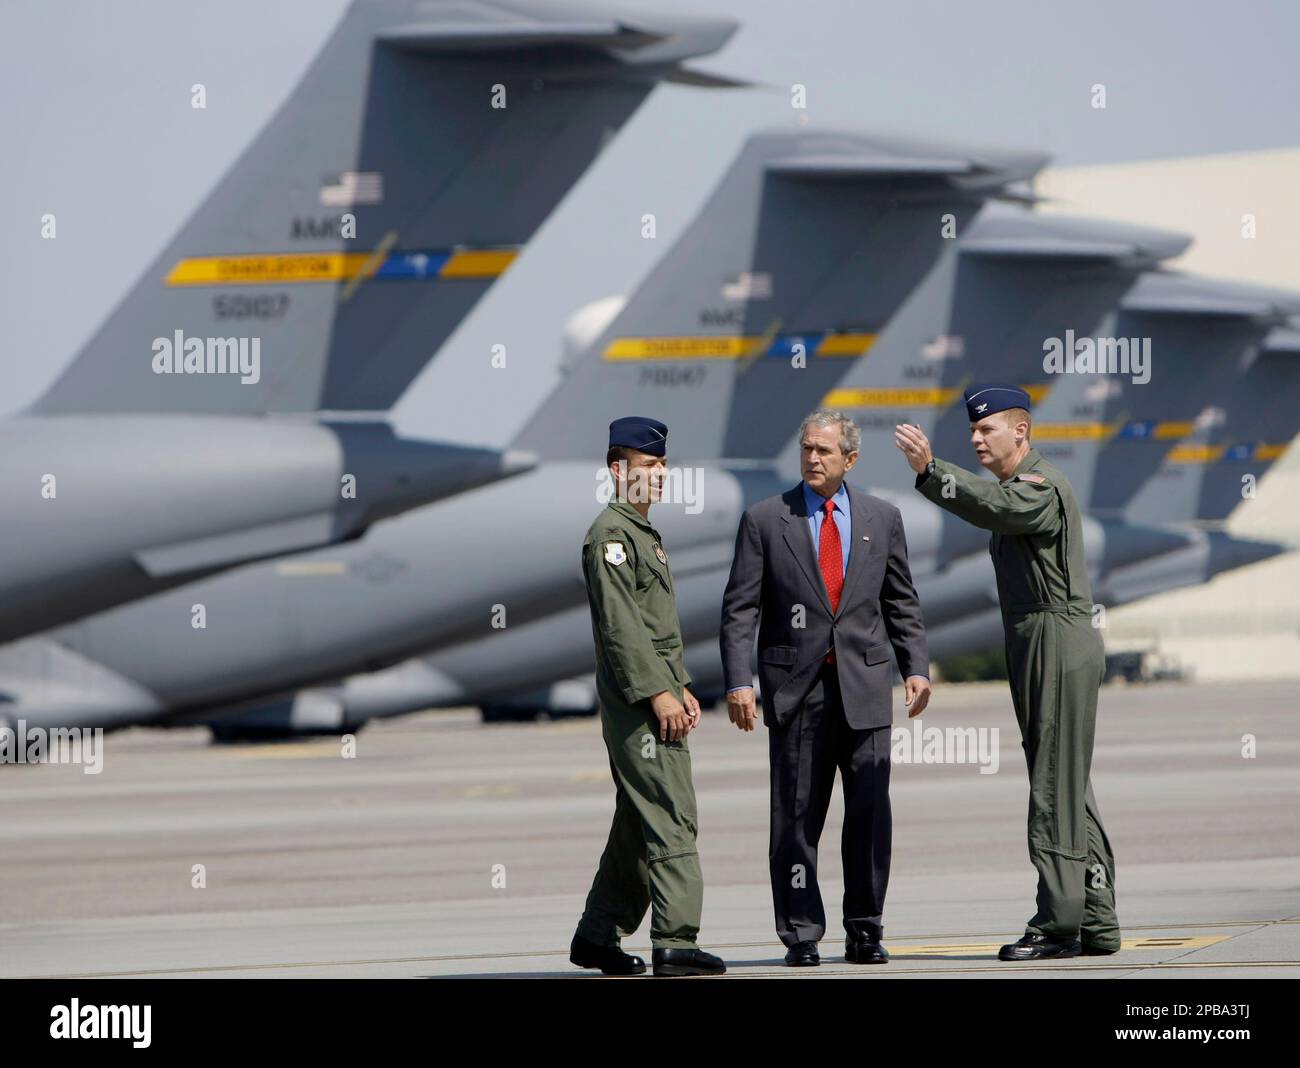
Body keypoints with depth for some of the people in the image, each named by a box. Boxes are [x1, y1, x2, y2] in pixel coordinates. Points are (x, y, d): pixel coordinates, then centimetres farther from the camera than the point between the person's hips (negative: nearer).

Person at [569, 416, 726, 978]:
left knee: (637, 823, 13)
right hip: (634, 700, -10)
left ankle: (597, 937, 20)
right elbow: (620, 625, -18)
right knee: (670, 816, -14)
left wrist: (682, 687, 19)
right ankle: (675, 942, -18)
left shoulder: (644, 533, 21)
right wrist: (658, 694, -21)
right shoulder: (609, 535, -10)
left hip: (659, 694, 10)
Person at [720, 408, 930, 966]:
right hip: (796, 685, -2)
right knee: (796, 815, 0)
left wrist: (916, 666, 2)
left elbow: (901, 602, 14)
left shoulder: (882, 518, 10)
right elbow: (739, 609, 0)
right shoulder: (764, 520, 3)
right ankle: (801, 933, 5)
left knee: (870, 812, 0)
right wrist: (738, 681, -9)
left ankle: (864, 931, 8)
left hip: (864, 686, 2)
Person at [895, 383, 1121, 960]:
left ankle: (1059, 923, -13)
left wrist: (931, 472, -43)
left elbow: (994, 506, -33)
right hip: (1035, 647, 11)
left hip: (1060, 642, -11)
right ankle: (1095, 924, 13)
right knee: (1070, 790, 10)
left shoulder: (1042, 487, -14)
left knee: (1056, 786, -11)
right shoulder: (1019, 486, 22)